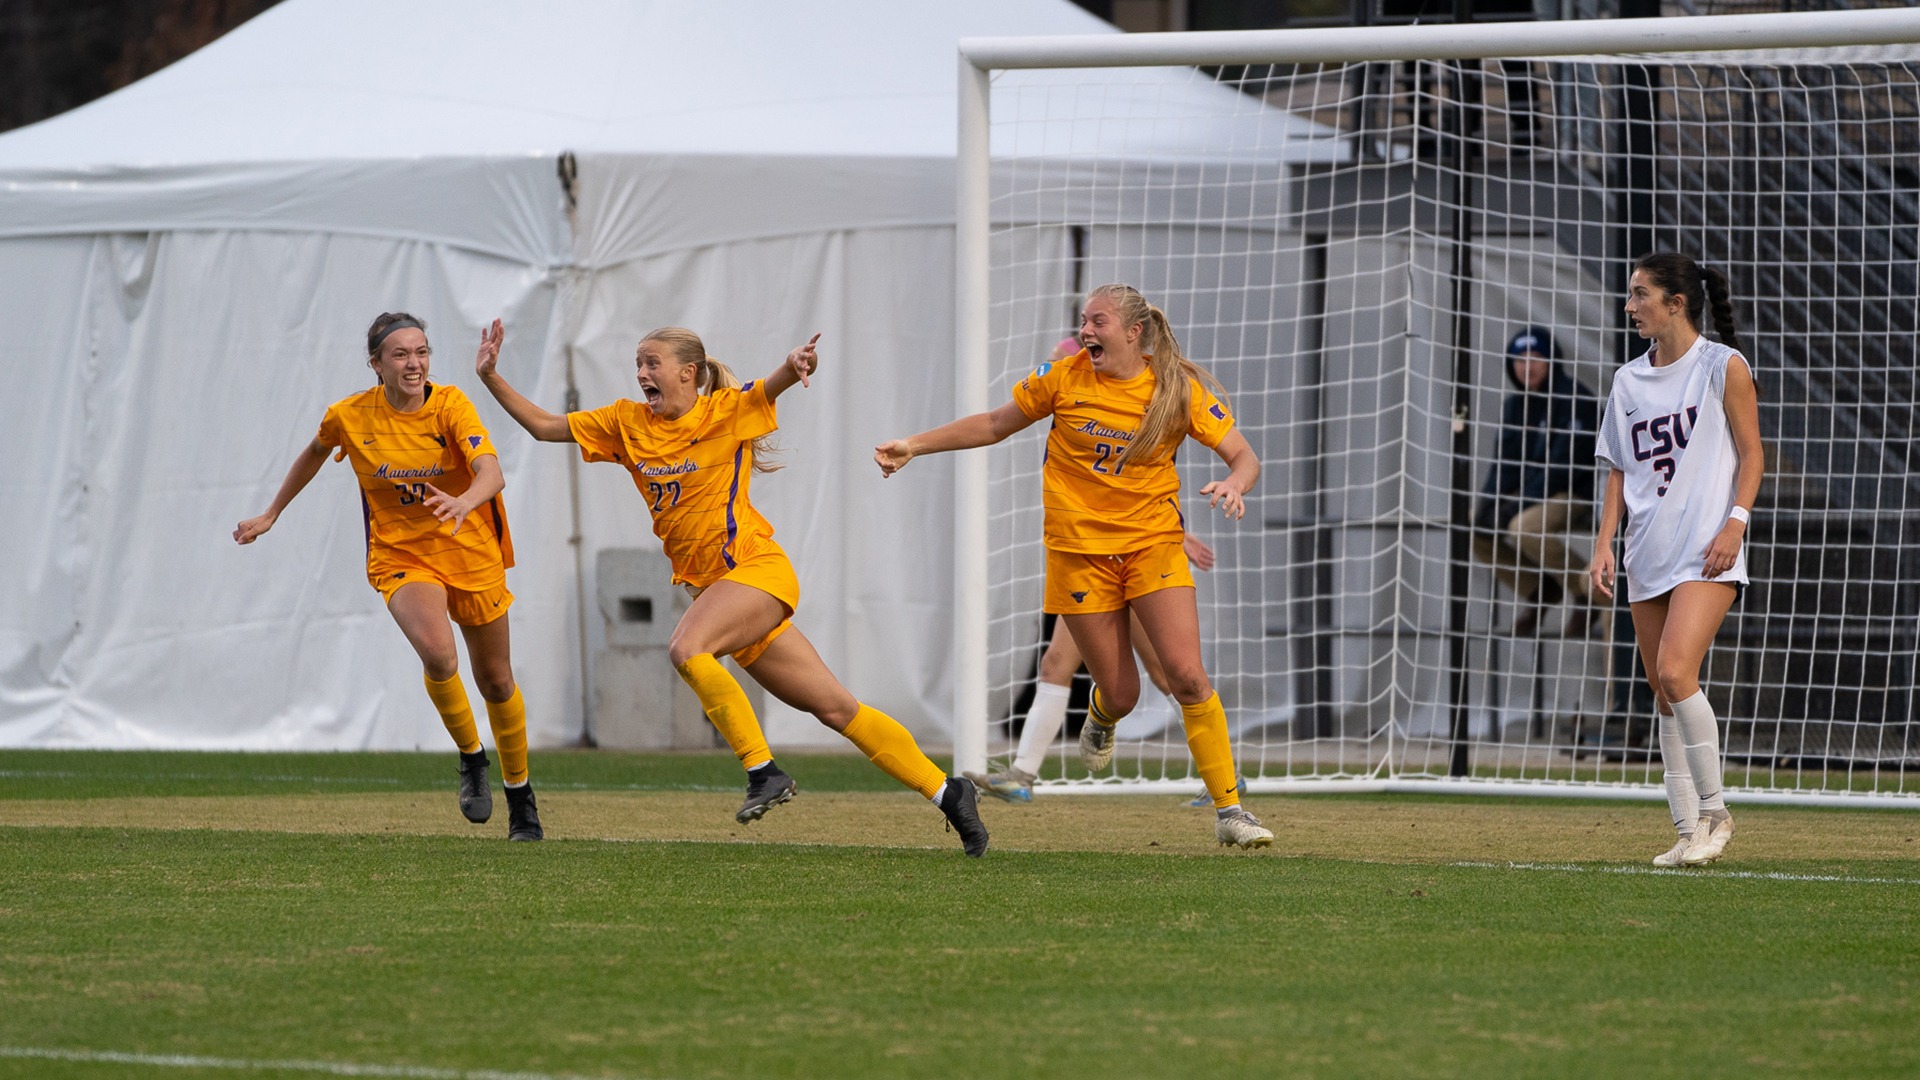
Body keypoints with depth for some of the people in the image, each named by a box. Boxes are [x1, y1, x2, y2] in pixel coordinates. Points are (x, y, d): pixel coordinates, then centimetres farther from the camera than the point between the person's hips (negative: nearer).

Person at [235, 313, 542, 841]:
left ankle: (521, 797, 33)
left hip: (471, 554, 0)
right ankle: (470, 757, -2)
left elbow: (491, 471, -30)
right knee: (439, 656, -29)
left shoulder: (451, 406, -15)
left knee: (496, 681, 11)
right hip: (401, 556, 0)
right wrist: (272, 514, 23)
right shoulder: (349, 416, -9)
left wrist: (464, 502, -52)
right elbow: (316, 452, 14)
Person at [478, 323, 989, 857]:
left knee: (686, 647, -31)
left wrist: (795, 365, -42)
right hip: (710, 586, 6)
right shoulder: (627, 423, 11)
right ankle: (946, 791, 10)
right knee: (835, 707, 4)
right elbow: (544, 426, 12)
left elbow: (774, 386, -19)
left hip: (756, 567, -6)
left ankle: (763, 771, -23)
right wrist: (492, 378, 0)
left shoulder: (726, 410, -5)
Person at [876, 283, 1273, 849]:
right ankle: (1102, 718, 39)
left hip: (1154, 542, 0)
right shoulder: (1064, 378, -3)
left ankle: (1228, 810, -5)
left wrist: (1234, 484, -27)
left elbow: (1244, 457, -3)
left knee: (1187, 675, -15)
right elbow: (995, 425, 10)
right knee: (1121, 694, -2)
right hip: (1080, 548, 1)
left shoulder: (1179, 390, -6)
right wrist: (914, 445, 8)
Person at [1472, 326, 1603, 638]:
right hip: (1527, 493, 8)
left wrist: (1523, 503, -26)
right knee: (1475, 526, -8)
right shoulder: (1515, 405, 10)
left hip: (1574, 493, -8)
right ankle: (1537, 589, 9)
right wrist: (1489, 500, -11)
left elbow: (1565, 462, -21)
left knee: (1524, 528, -34)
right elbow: (1505, 460, 8)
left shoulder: (1574, 399, -15)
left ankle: (1586, 592, -13)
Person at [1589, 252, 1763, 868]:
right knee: (1664, 697, 5)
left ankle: (1714, 811, -9)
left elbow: (1751, 453, -1)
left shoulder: (1724, 366, -2)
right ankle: (1689, 833, 9)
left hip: (1707, 552, -6)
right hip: (1648, 557, 6)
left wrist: (1736, 521, -14)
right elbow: (1620, 470, 16)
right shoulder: (1629, 380, 14)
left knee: (1675, 672, -21)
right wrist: (1605, 542, 5)